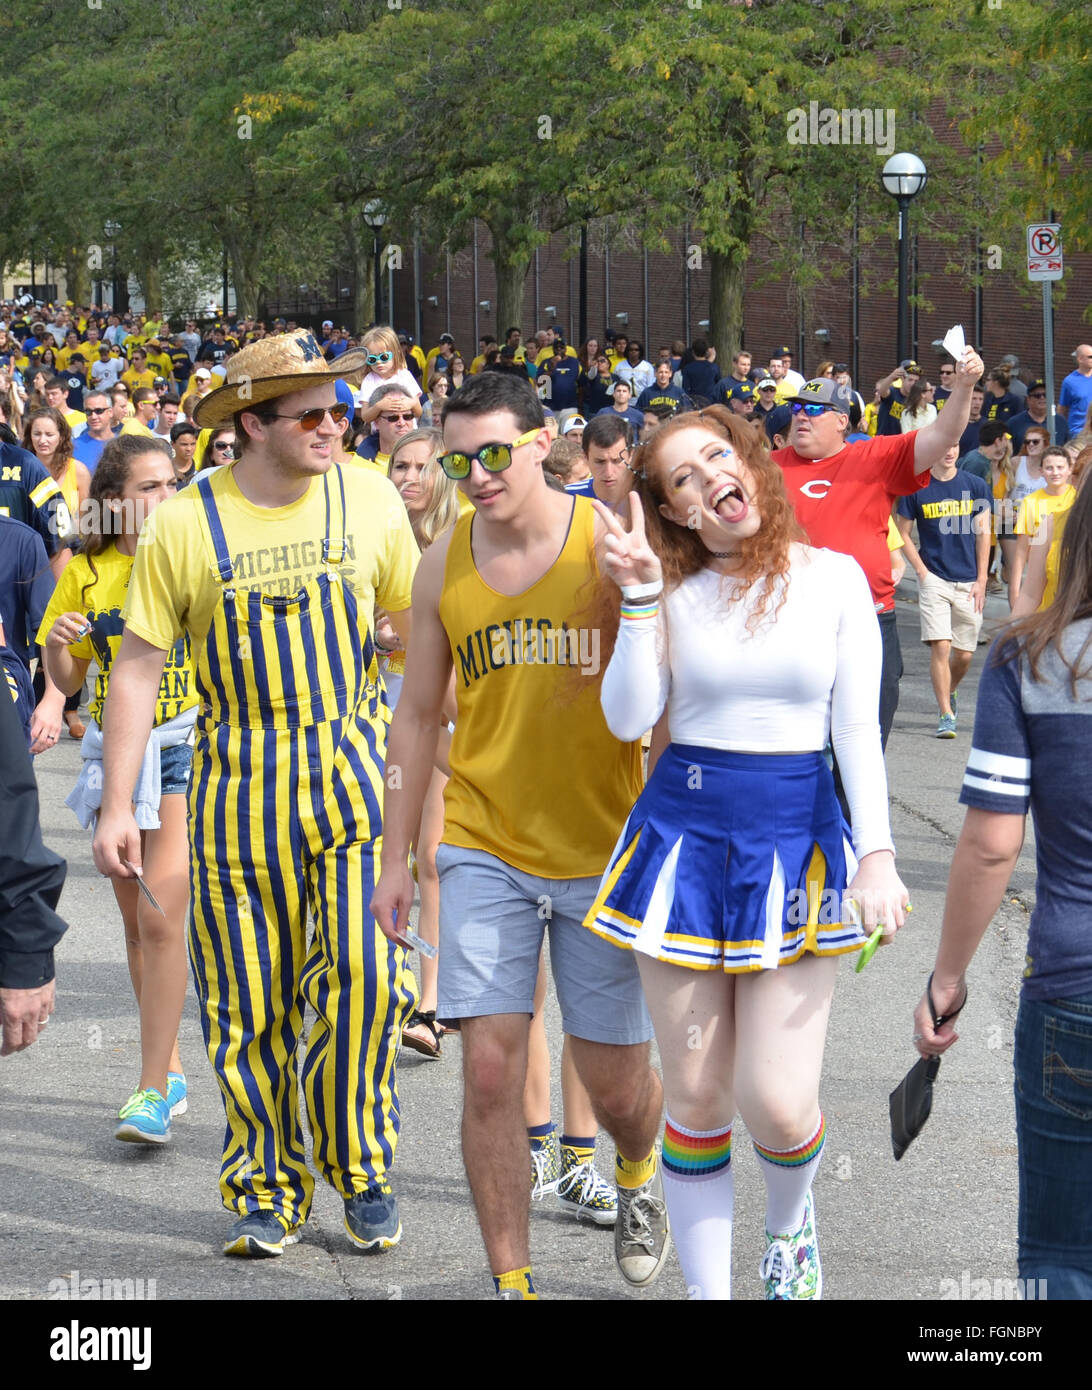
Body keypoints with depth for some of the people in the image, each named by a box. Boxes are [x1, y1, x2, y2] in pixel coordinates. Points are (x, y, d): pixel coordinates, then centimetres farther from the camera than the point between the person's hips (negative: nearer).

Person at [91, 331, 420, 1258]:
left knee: (361, 973, -11)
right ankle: (267, 1191, 19)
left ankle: (363, 1166, 9)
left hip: (354, 767, 0)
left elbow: (418, 624, 10)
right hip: (239, 781, 0)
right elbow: (139, 665, -1)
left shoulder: (366, 497, 0)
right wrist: (117, 805, -4)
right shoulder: (186, 525, -4)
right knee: (250, 1000, 4)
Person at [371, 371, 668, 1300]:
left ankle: (639, 1175, 42)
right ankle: (511, 1278, 6)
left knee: (614, 1082, 7)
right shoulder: (443, 566, 1)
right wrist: (396, 857, 10)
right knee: (490, 1067, -7)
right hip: (486, 848, 2)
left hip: (604, 849, -2)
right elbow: (419, 714, 10)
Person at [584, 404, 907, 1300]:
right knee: (695, 1097, 1)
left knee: (777, 1105, -7)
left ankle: (791, 1220, 27)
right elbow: (628, 719, -7)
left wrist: (877, 853, -9)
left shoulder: (832, 578, 2)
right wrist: (640, 596, -15)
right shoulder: (674, 592, 4)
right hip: (684, 832, 1)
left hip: (797, 833, -1)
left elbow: (858, 729, 0)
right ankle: (707, 1287, 15)